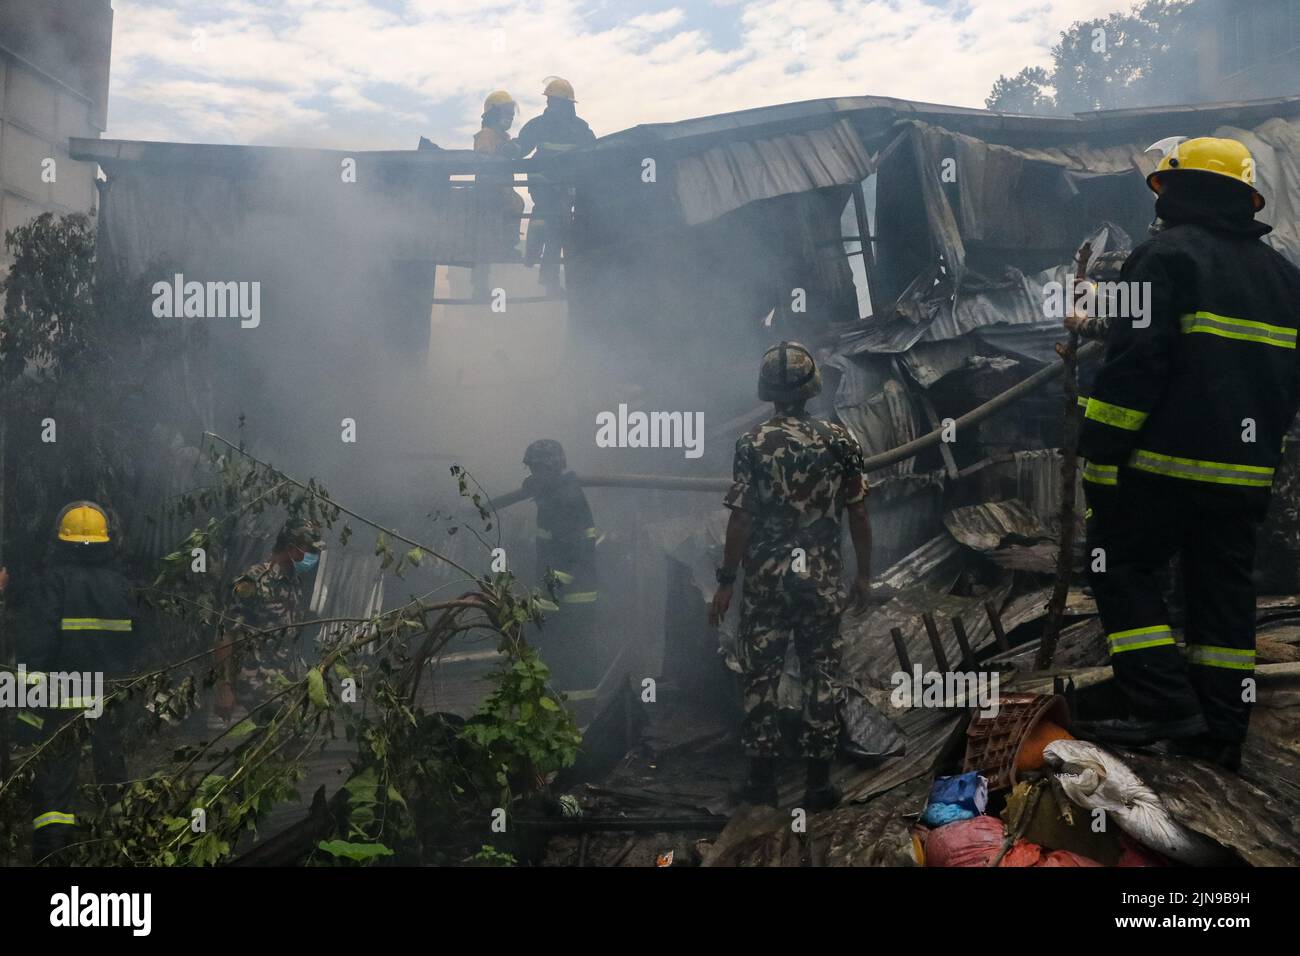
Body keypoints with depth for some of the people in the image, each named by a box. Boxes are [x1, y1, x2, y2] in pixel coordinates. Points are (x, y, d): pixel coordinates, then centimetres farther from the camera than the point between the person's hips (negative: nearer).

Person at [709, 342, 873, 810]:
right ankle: (819, 781, 11)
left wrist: (725, 582, -3)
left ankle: (763, 778, 12)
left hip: (765, 579, -1)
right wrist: (863, 574, 12)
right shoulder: (841, 441, -2)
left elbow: (741, 520, -10)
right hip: (821, 578, 2)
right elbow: (859, 514, 2)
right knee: (820, 676, 8)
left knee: (760, 676, 8)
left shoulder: (753, 444, -9)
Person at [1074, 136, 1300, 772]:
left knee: (1120, 569, 5)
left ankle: (1165, 705, -8)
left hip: (1167, 464, -7)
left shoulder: (1166, 256, -8)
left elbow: (1134, 364, -18)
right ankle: (1220, 732, 13)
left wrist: (1100, 457, -15)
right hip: (1247, 474, 7)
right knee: (1223, 589, 11)